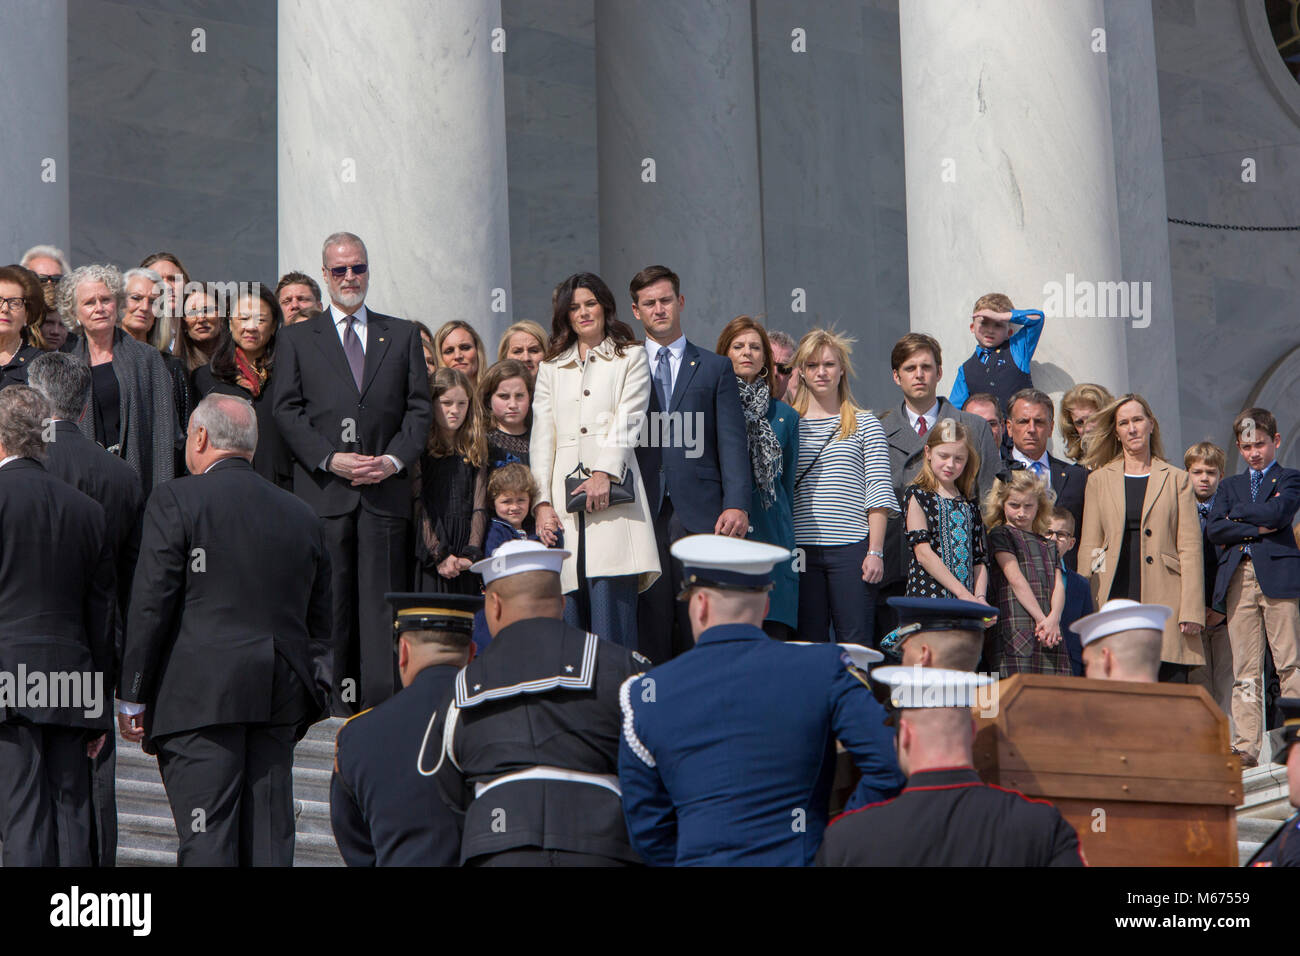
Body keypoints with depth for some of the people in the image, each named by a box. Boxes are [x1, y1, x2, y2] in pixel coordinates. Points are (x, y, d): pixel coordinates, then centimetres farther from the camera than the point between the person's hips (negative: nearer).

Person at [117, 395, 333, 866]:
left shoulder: (175, 500, -2)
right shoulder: (302, 515, 14)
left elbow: (150, 606, -6)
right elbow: (319, 624, 16)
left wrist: (132, 698, 0)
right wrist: (309, 700, 20)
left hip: (200, 695, -5)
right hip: (279, 701, 5)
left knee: (207, 842, -5)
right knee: (270, 839, 7)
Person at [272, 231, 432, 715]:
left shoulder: (402, 335, 15)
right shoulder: (296, 339, 11)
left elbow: (419, 408, 10)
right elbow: (286, 410, 2)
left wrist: (394, 459, -6)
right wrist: (331, 459, -10)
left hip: (386, 488, 1)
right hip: (322, 489, -1)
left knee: (383, 594, -2)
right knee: (329, 595, -2)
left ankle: (383, 697, 0)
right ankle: (335, 694, 4)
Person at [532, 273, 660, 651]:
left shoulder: (630, 359, 14)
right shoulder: (551, 368, 23)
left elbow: (627, 421, -1)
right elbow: (541, 438, 14)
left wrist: (605, 473, -17)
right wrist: (542, 502, 1)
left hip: (611, 493, -3)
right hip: (563, 499, 3)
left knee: (611, 602, -14)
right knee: (568, 609, -3)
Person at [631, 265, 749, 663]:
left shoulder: (715, 368, 13)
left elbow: (732, 442, 5)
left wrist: (736, 505, -8)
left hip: (700, 515, -1)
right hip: (643, 513, 1)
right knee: (650, 626, -2)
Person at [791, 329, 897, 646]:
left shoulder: (865, 424, 7)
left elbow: (878, 493, 2)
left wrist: (875, 551, -5)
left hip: (851, 548, -1)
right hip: (801, 549, 2)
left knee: (856, 644, -2)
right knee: (809, 642, 3)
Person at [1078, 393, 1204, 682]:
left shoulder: (1176, 479, 11)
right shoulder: (1099, 480, 14)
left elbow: (1190, 548, 5)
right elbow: (1088, 546, 11)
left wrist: (1191, 611, -4)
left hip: (1164, 601, -1)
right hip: (1114, 598, 1)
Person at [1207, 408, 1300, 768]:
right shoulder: (1229, 486, 23)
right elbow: (1213, 529, 6)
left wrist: (1236, 516, 3)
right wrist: (1258, 527, -4)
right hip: (1238, 579, 3)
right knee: (1245, 669, -2)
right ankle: (1246, 746, -5)